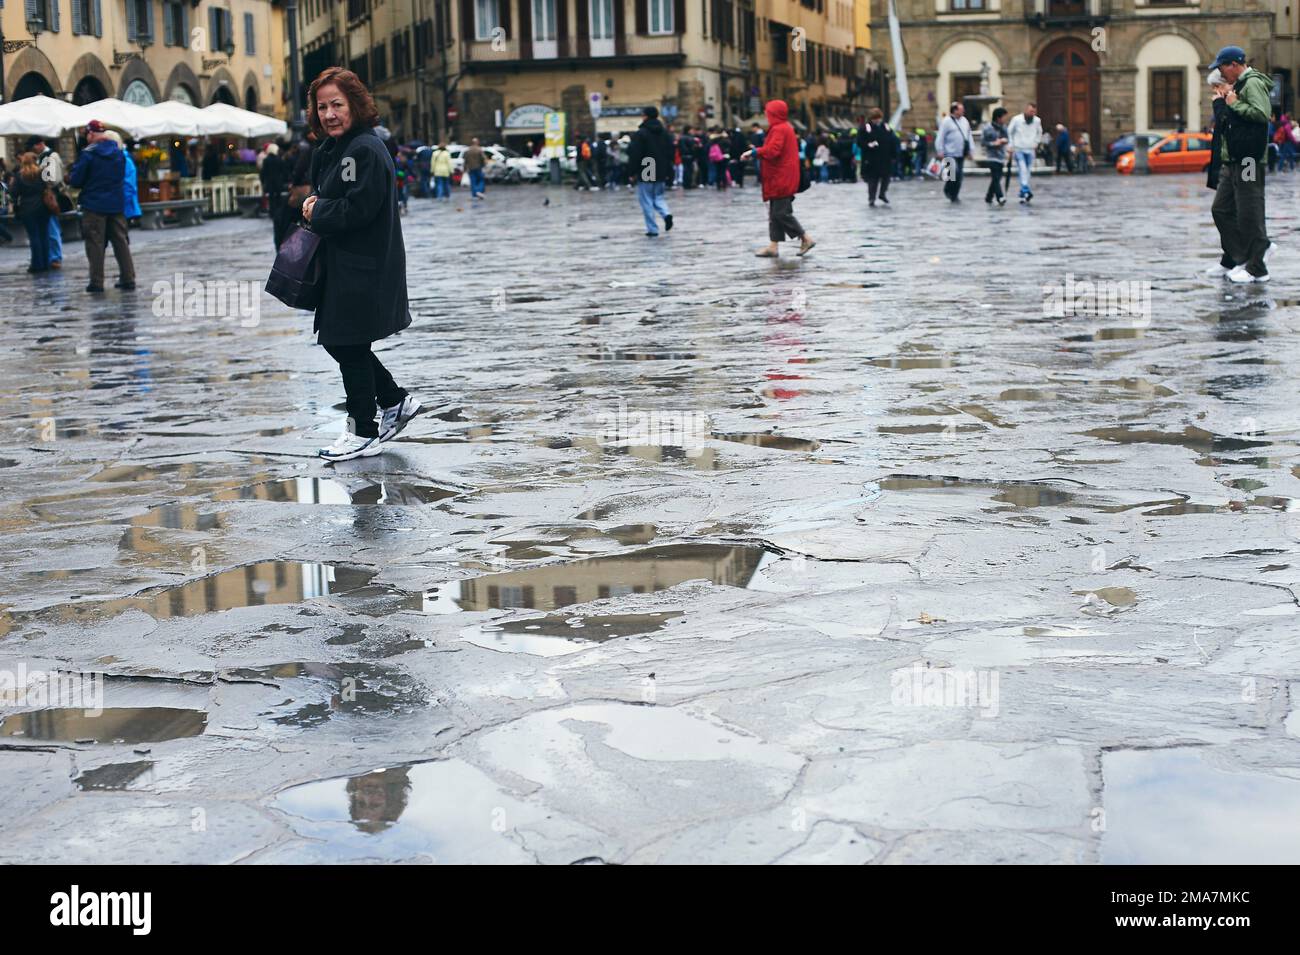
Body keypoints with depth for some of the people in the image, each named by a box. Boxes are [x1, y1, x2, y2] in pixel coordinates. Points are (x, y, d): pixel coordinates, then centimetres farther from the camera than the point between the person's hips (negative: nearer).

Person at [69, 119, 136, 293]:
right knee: (120, 241, 11)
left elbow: (76, 180, -9)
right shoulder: (119, 153, 7)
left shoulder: (88, 153, -12)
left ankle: (97, 282, -1)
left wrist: (71, 176, 12)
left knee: (95, 244, 0)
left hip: (94, 205, -5)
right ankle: (128, 278, 10)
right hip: (117, 205, 5)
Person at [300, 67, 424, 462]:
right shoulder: (329, 149, 12)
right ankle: (396, 401, 28)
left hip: (365, 268, -10)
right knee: (337, 342, 15)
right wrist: (315, 207, 0)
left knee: (349, 346, -1)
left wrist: (316, 212, -10)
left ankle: (363, 432, 12)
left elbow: (358, 208, -24)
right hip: (341, 264, 10)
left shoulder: (366, 150, -18)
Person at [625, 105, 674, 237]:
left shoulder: (640, 134, -12)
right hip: (661, 174, 6)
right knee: (658, 197, 19)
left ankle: (653, 230, 0)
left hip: (645, 174, -6)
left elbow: (634, 155, -14)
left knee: (647, 201, 2)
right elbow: (670, 153, 11)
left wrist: (632, 172, -5)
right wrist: (668, 172, 16)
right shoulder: (665, 133, 8)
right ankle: (666, 214, -9)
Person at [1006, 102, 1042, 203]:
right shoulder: (1016, 119, -7)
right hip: (1018, 149, -4)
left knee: (1027, 171, 5)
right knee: (1022, 169, -19)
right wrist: (1011, 146, 0)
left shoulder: (1037, 121, 3)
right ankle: (1026, 191, -27)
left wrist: (1036, 143, 12)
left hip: (1030, 150, 4)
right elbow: (1009, 132, 3)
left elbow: (1039, 132, 22)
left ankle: (1023, 194, 12)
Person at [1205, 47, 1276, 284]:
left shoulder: (1253, 83, -10)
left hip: (1249, 160, -10)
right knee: (1221, 210, 12)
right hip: (1232, 160, 10)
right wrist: (1222, 101, 12)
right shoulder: (1238, 85, 20)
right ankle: (1233, 259, 18)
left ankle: (1257, 268, -1)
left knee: (1250, 213, -6)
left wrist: (1234, 104, -14)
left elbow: (1262, 114, -25)